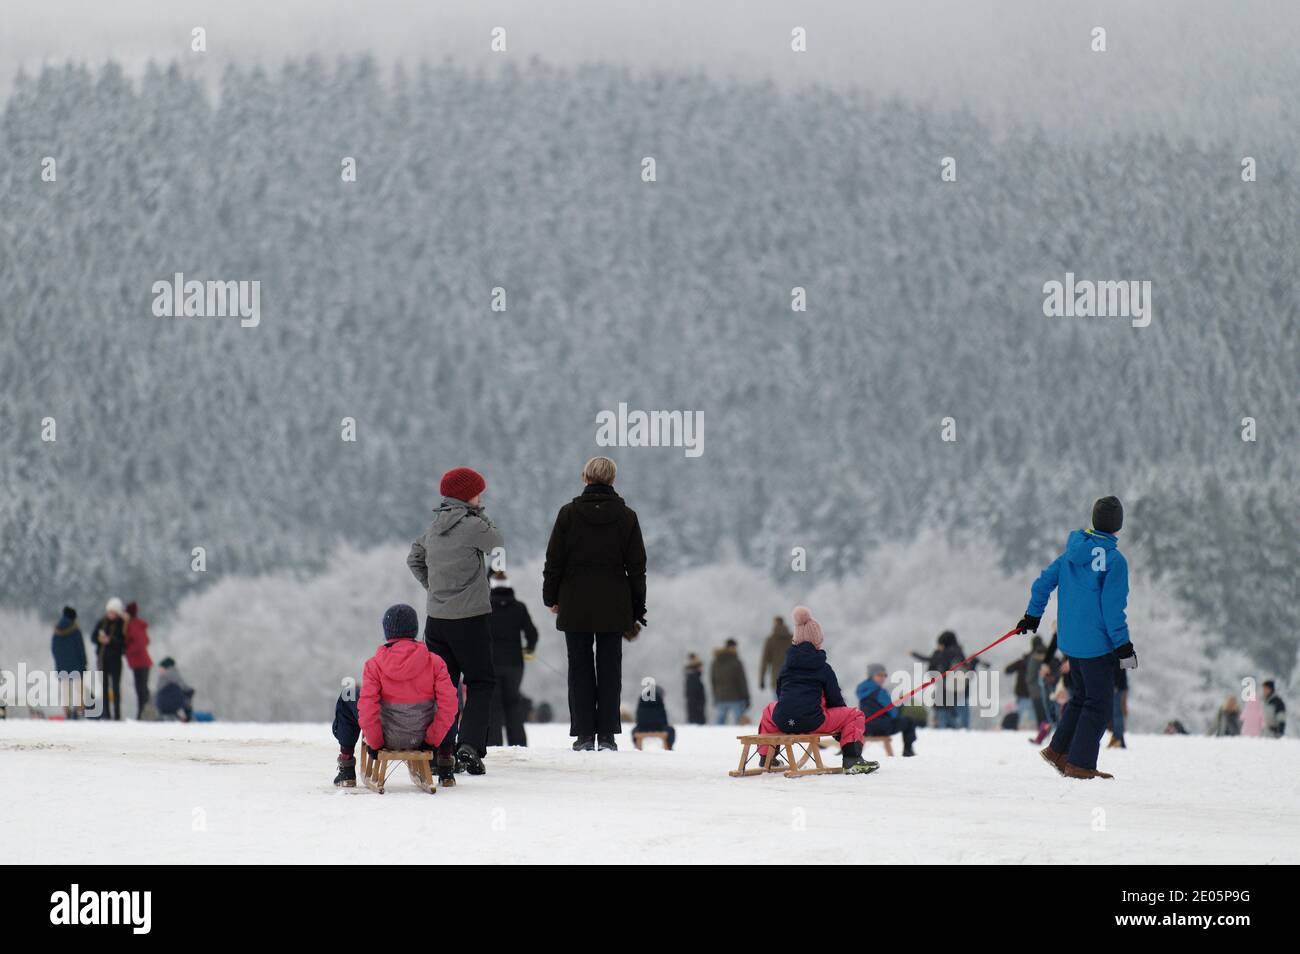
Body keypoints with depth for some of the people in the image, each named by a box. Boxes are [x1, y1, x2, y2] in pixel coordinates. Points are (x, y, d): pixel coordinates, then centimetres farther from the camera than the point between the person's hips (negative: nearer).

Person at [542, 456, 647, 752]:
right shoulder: (626, 516, 0)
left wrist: (551, 597, 11)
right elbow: (636, 567, 3)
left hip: (575, 605, -1)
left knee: (580, 667, 5)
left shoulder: (569, 514, -4)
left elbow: (554, 560, -1)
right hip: (613, 606, 1)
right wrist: (637, 611, 10)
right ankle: (607, 735, 3)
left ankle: (584, 734, 1)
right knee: (610, 669, 6)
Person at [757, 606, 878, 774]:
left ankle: (766, 758, 40)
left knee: (769, 709, 41)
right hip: (812, 722, -4)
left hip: (782, 722, 4)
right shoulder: (823, 668, 5)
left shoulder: (786, 665, 16)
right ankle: (852, 760, -2)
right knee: (854, 715, 12)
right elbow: (835, 699, 7)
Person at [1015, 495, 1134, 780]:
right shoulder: (1114, 560, -17)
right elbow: (1112, 607, -19)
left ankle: (1058, 750, 22)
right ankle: (1080, 764, 0)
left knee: (1081, 697, 22)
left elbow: (1044, 581, 11)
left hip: (1070, 639, 7)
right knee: (1099, 703, 1)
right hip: (1095, 643, -7)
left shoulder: (1073, 551, 5)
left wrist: (1033, 615, 24)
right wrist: (1123, 645, -12)